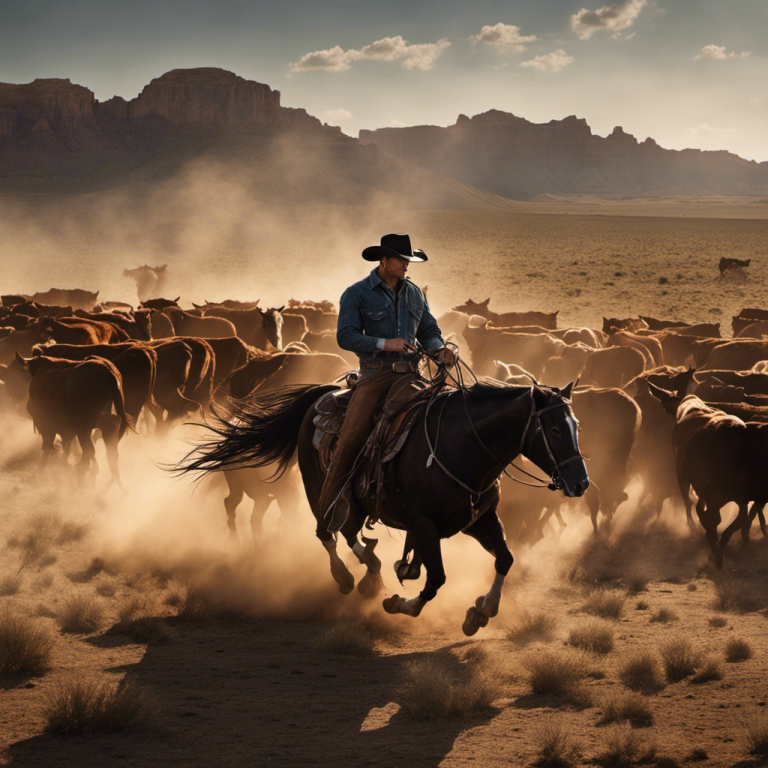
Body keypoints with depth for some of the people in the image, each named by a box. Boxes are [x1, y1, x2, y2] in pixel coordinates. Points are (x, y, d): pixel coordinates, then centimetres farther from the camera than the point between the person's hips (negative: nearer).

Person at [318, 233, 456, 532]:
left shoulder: (414, 293, 17)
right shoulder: (357, 294, 1)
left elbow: (429, 330, 25)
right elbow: (346, 336, -6)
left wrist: (440, 349, 2)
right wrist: (384, 344, -17)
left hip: (408, 371, 3)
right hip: (374, 372, -3)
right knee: (352, 434, -16)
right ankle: (331, 501, -3)